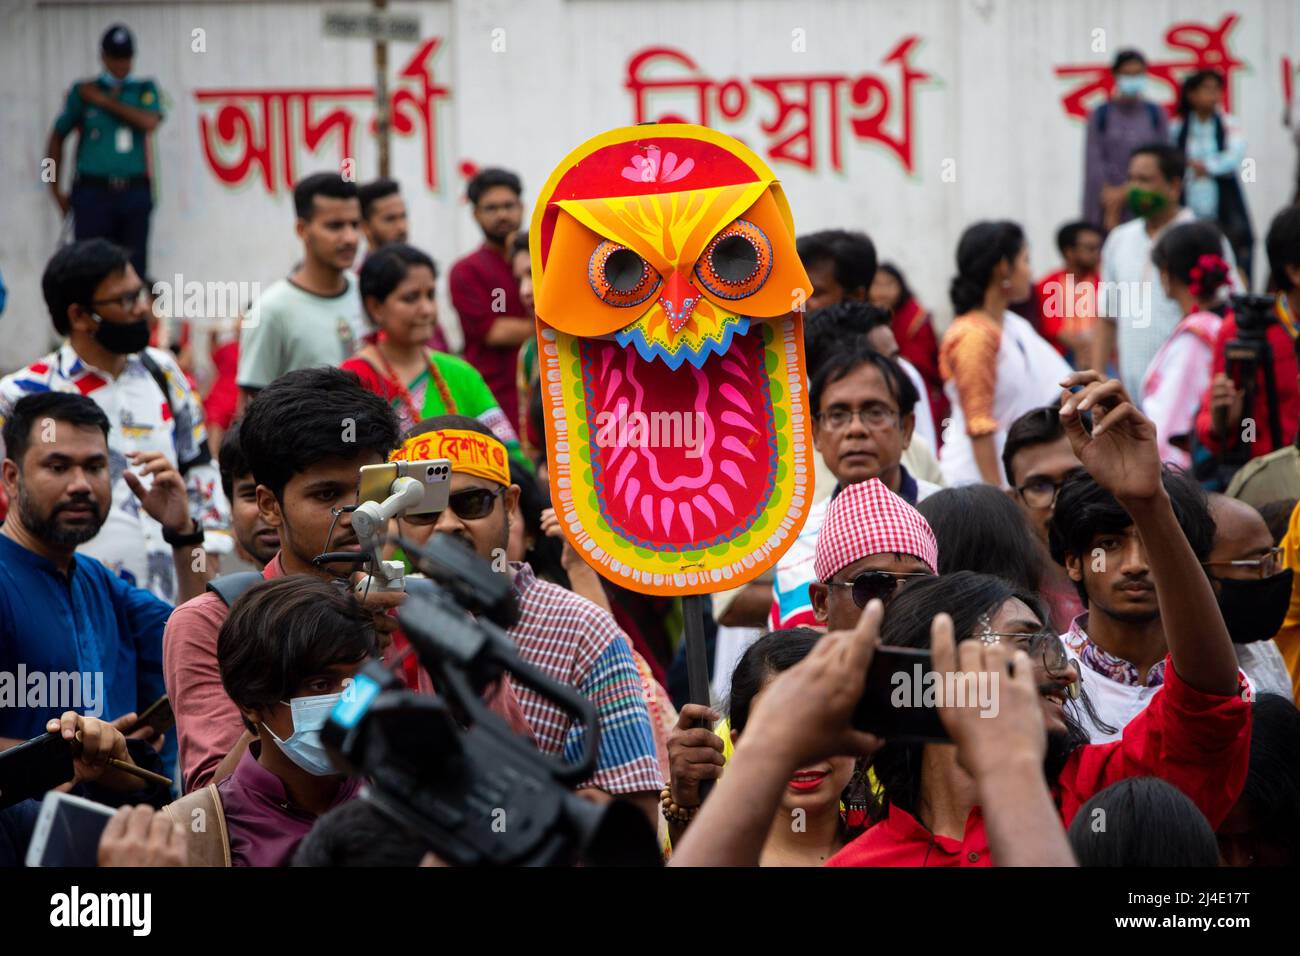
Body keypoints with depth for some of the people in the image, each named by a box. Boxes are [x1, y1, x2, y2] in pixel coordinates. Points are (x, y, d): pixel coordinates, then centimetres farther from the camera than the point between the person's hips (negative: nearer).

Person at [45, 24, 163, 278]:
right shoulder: (82, 91, 8)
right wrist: (55, 190, 9)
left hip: (135, 193, 1)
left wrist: (105, 101, -6)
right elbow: (58, 137, 13)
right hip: (93, 192, -1)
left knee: (135, 267, 1)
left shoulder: (145, 89, 10)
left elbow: (150, 122, -10)